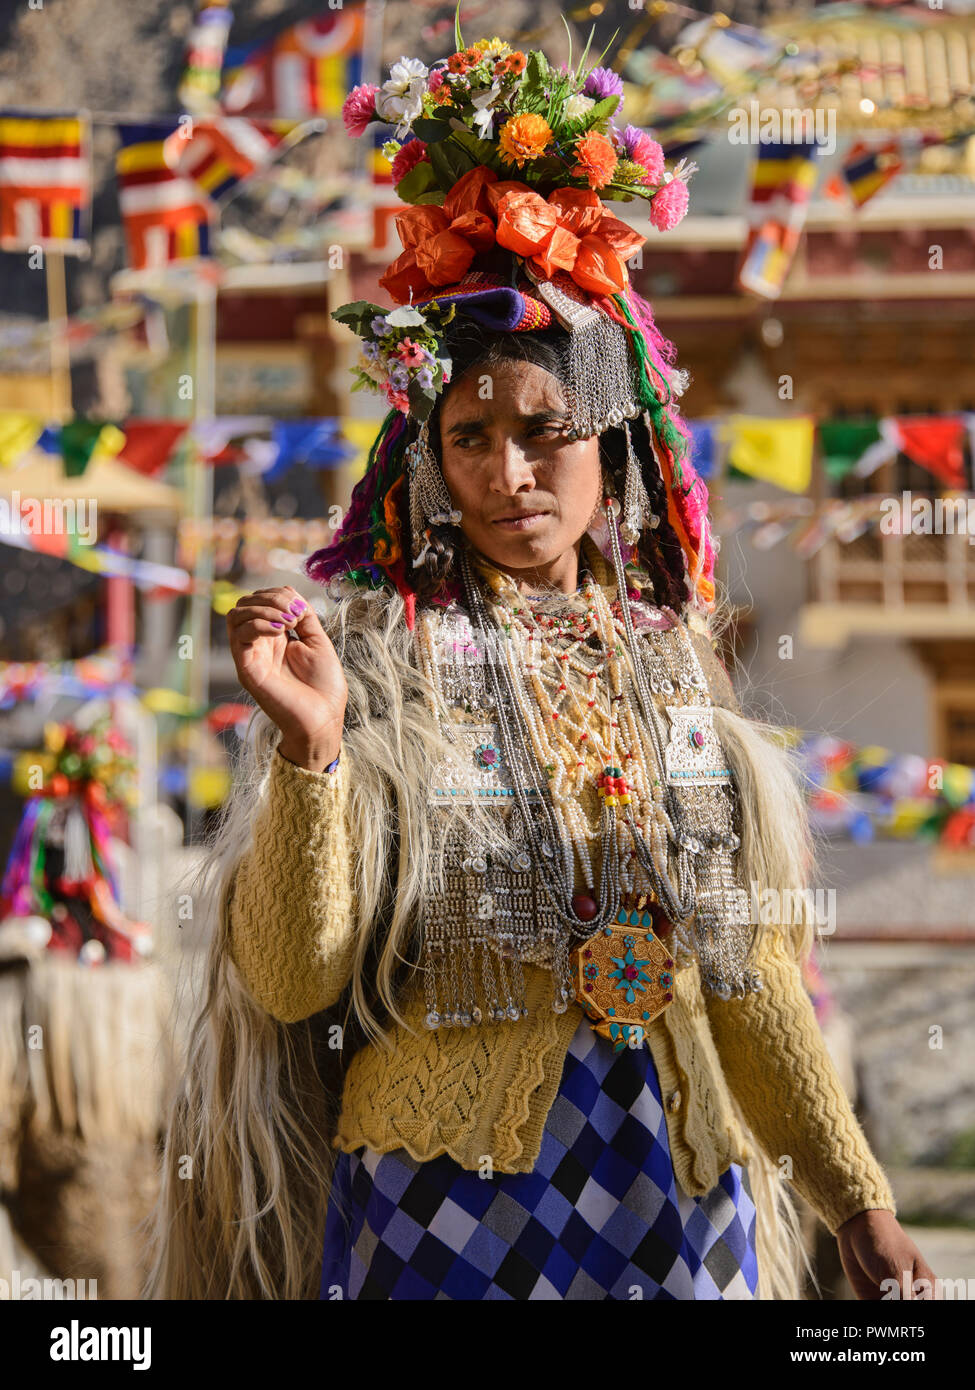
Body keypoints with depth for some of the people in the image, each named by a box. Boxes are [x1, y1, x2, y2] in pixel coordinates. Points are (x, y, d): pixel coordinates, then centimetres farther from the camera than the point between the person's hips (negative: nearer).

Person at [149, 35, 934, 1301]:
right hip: (452, 1202, -4)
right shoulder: (372, 657, -6)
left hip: (678, 1196, 4)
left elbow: (740, 961, 12)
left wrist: (856, 1198, 10)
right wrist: (311, 752, -27)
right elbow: (292, 979, -13)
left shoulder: (667, 656, 7)